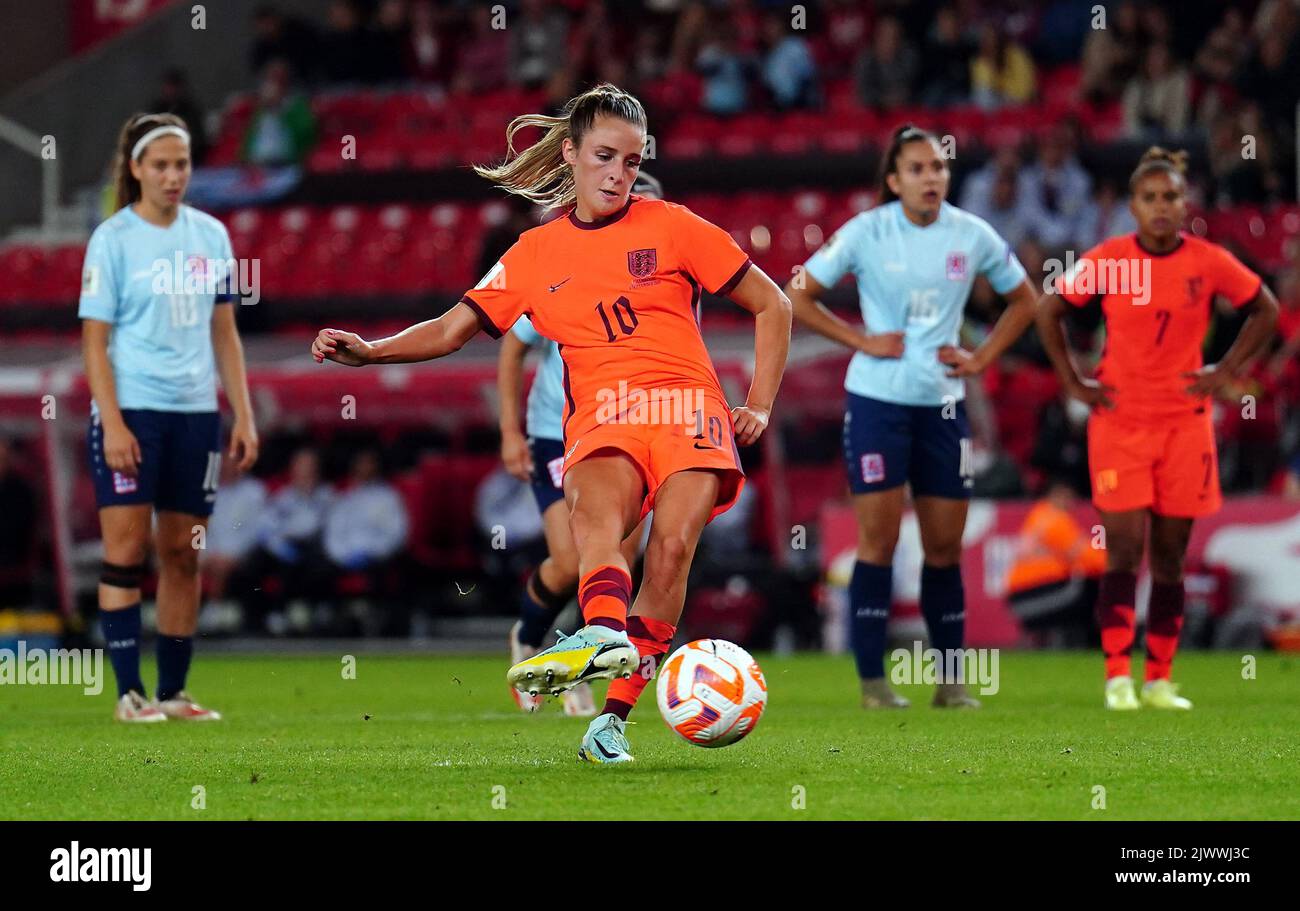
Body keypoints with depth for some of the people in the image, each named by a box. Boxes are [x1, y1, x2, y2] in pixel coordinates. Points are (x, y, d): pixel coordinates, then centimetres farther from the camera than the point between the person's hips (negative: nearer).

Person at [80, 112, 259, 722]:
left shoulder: (211, 235, 9)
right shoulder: (112, 239, -5)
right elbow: (94, 340, -6)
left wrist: (243, 414, 9)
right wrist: (111, 423, -15)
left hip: (195, 413, 5)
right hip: (131, 412, -5)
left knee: (184, 554, 6)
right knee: (126, 550, -7)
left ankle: (173, 691, 13)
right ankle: (129, 692, -3)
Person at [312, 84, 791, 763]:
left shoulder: (670, 227, 12)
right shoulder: (535, 255, 18)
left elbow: (772, 306, 16)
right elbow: (452, 329, 19)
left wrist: (760, 406, 8)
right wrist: (369, 352, 3)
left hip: (684, 403, 0)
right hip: (599, 418, 0)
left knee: (673, 543, -26)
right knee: (597, 504, -34)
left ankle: (615, 715, -27)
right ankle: (606, 635, -64)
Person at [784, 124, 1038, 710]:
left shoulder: (972, 236, 0)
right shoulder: (865, 234, -7)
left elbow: (1022, 300, 14)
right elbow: (798, 296, -1)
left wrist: (983, 357, 2)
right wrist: (861, 341, -9)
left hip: (942, 403, 3)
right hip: (877, 399, -3)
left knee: (945, 545, 6)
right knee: (879, 540, -4)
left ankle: (951, 680, 15)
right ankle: (872, 680, 1)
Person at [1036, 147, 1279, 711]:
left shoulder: (1210, 263, -3)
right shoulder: (1107, 261, -5)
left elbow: (1266, 311, 10)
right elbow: (1047, 311, 6)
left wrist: (1225, 372, 2)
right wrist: (1074, 383, 2)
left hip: (1185, 423, 2)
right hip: (1119, 422, -2)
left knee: (1170, 555, 5)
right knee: (1124, 552, -8)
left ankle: (1160, 680, 11)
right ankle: (1117, 679, -6)